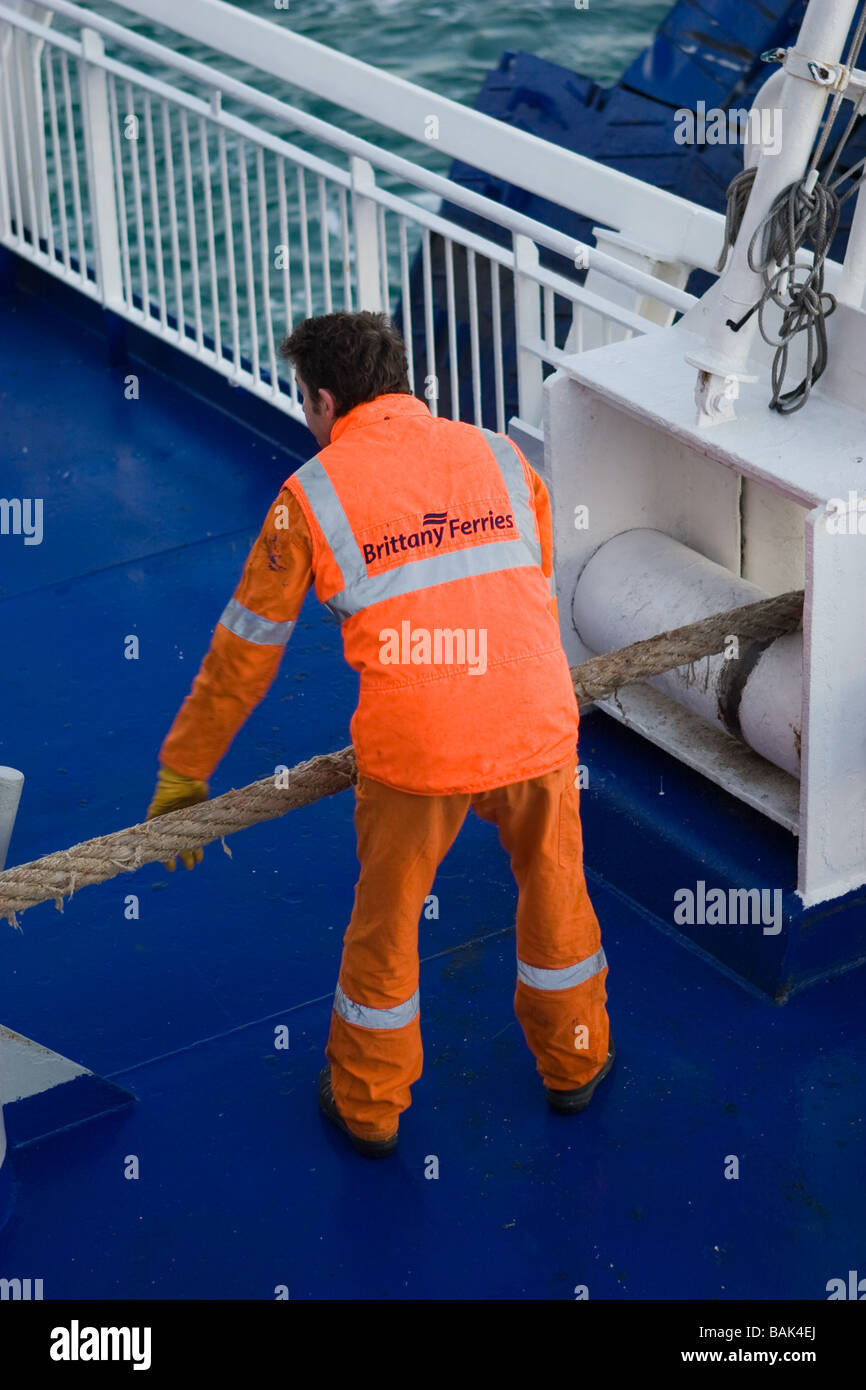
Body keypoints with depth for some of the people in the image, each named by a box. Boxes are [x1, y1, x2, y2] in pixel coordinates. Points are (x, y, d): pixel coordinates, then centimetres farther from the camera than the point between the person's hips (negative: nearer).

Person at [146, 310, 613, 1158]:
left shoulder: (313, 494, 1)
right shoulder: (501, 459, 10)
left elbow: (246, 650, 6)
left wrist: (183, 772, 15)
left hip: (414, 748, -2)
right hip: (537, 726, 3)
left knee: (385, 922, 19)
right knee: (554, 890, 27)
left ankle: (368, 1104, 36)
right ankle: (573, 1062, 44)